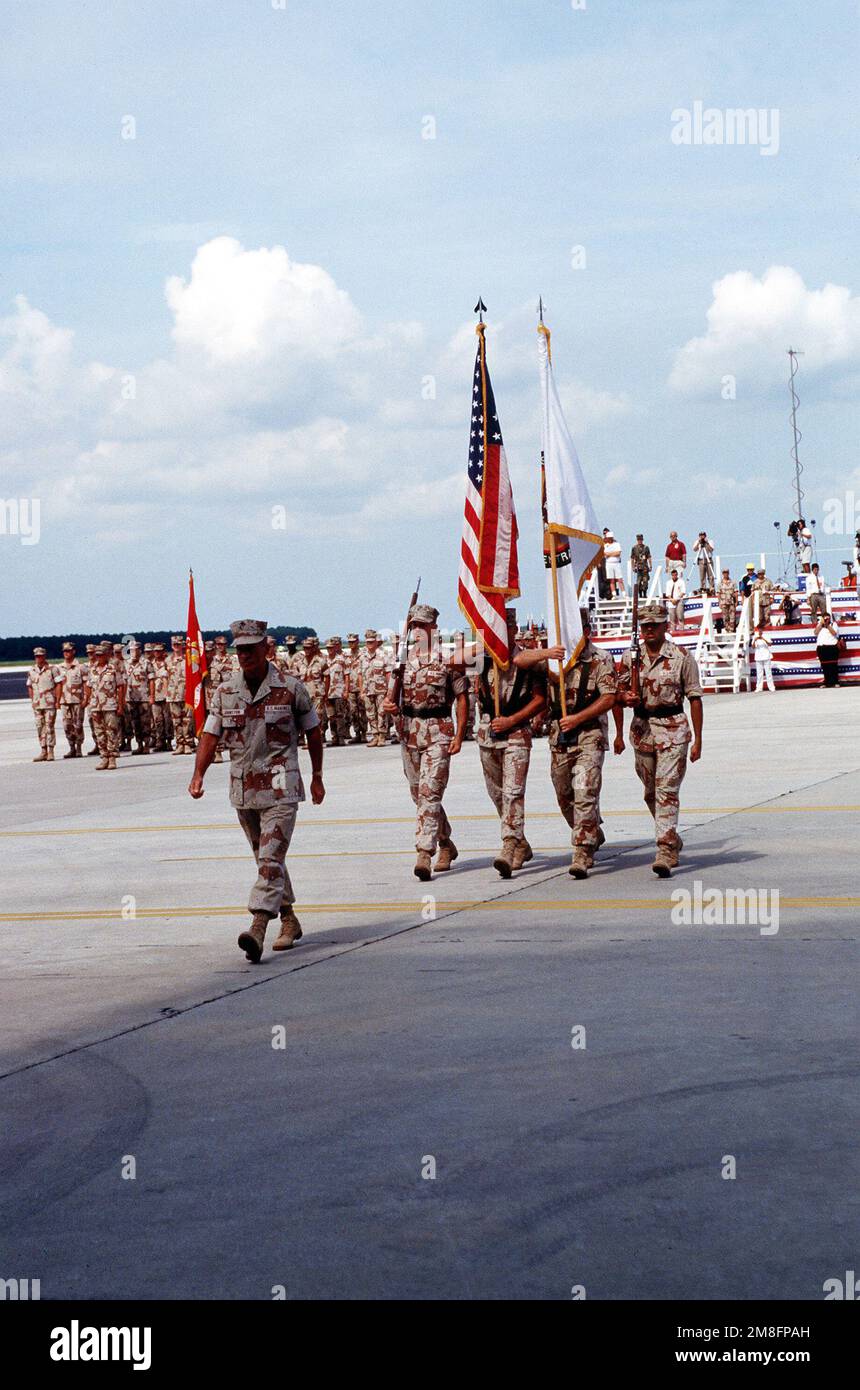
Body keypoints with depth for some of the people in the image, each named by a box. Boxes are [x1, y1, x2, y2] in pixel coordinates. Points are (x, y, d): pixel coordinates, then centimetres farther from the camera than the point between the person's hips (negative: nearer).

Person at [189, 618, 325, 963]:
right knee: (267, 860, 15)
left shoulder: (290, 688, -6)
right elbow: (210, 735, 1)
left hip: (281, 789, -5)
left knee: (271, 860, -15)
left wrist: (317, 777, 11)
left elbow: (313, 731, 5)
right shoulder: (225, 692, 3)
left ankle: (257, 929, -26)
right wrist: (198, 775, -13)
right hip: (243, 790, 5)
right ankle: (289, 922, 30)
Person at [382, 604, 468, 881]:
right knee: (419, 794, 13)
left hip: (438, 731, -6)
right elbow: (393, 690, 15)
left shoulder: (448, 659, -4)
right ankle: (446, 845, 31)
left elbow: (461, 698, -2)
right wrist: (389, 704, -9)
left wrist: (459, 735, -8)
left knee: (429, 793, -14)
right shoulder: (403, 658, 10)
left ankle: (424, 855, -18)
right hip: (409, 730, 6)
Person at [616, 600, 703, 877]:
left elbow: (694, 698, -2)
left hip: (673, 728, -5)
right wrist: (626, 697, -11)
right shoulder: (630, 656, 6)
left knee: (667, 790, -13)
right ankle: (673, 841, 33)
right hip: (641, 727, 5)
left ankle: (665, 853, -18)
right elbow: (619, 692, 14)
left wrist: (697, 739, -5)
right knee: (651, 792, 13)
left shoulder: (682, 657, -4)